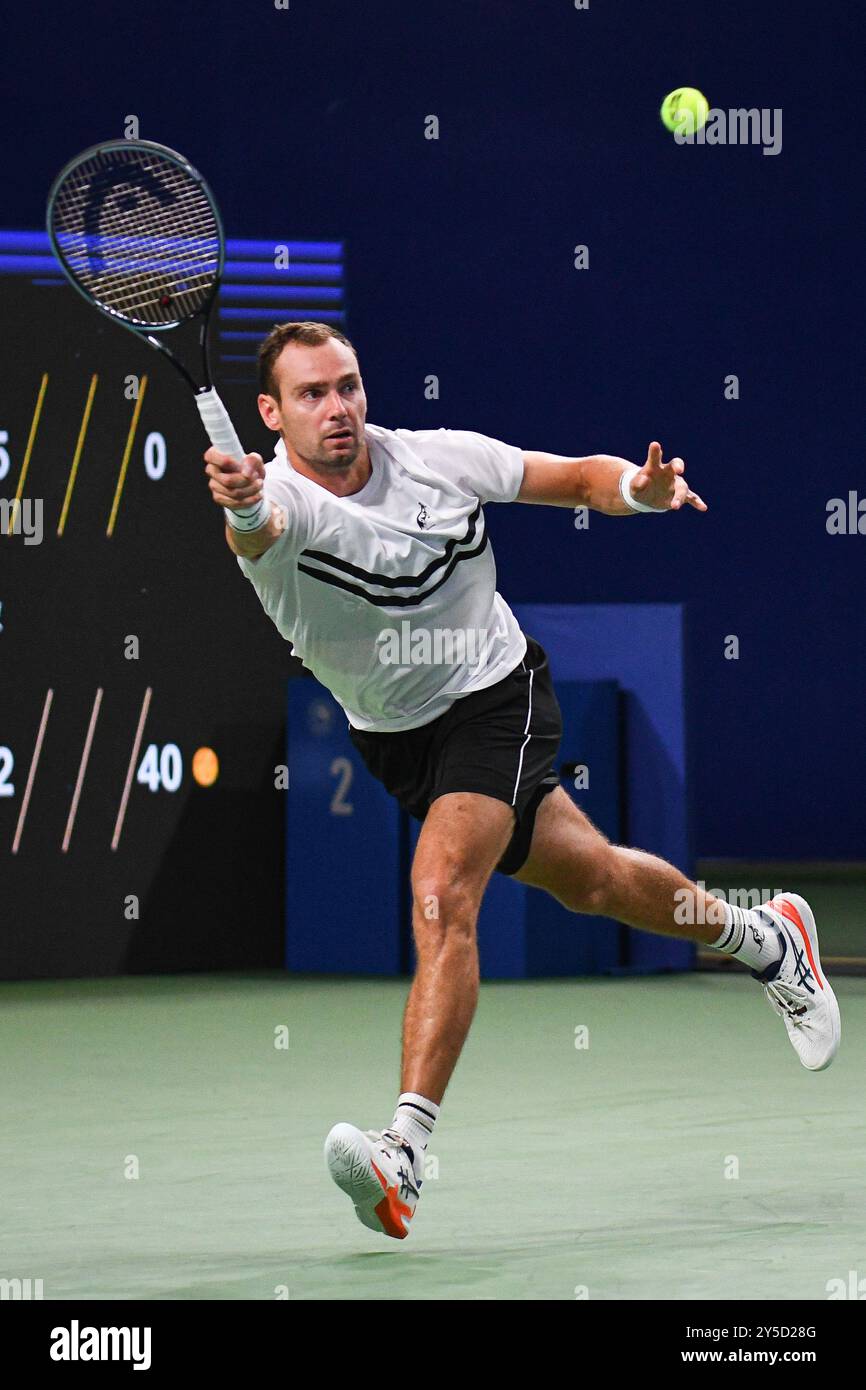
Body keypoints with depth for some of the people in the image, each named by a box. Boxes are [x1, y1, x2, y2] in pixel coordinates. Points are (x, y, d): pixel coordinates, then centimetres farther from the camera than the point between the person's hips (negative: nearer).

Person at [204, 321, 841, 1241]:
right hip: (392, 739, 3)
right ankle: (767, 941, 44)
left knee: (441, 898, -24)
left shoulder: (440, 458, -15)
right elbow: (260, 526, -47)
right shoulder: (278, 500, -21)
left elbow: (581, 477, -2)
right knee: (590, 880, 17)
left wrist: (640, 488, -24)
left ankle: (406, 1150, -29)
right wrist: (242, 507, -72)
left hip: (494, 695, -3)